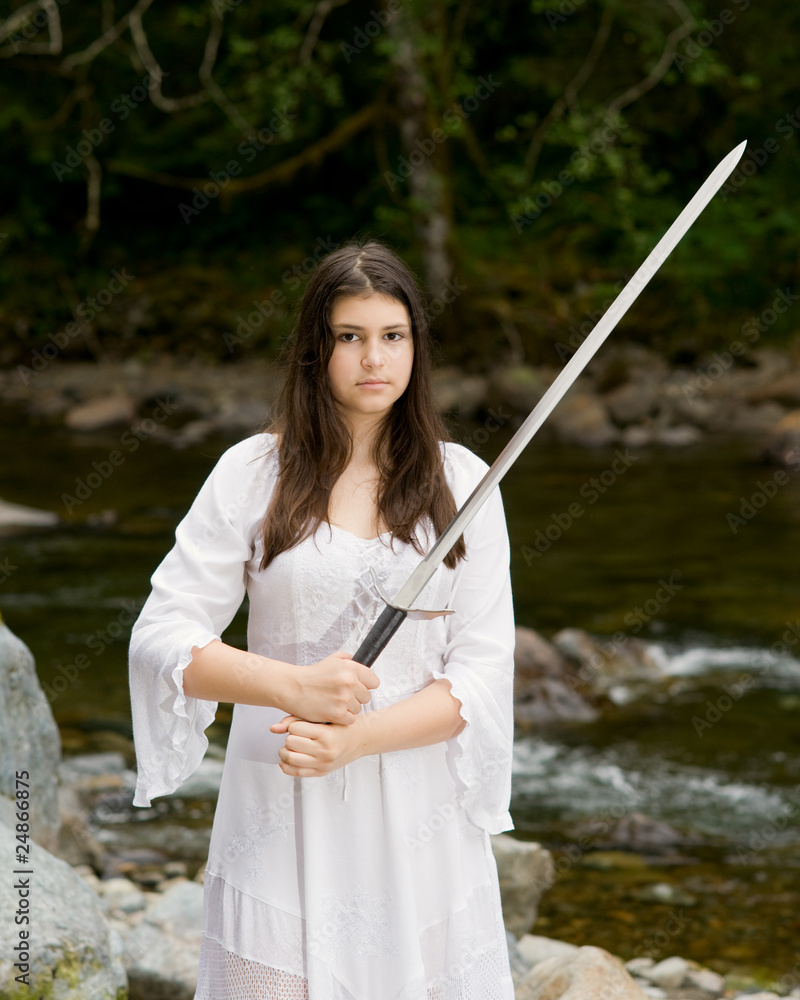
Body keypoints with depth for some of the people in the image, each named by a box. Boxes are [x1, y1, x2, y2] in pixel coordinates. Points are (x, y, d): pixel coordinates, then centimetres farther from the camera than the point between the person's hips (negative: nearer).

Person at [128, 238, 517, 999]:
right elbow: (161, 638, -2)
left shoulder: (461, 482, 3)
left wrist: (355, 738, -15)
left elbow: (483, 671, -1)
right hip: (282, 820, -1)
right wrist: (294, 686, -17)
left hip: (417, 817, 1)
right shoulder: (253, 473, 0)